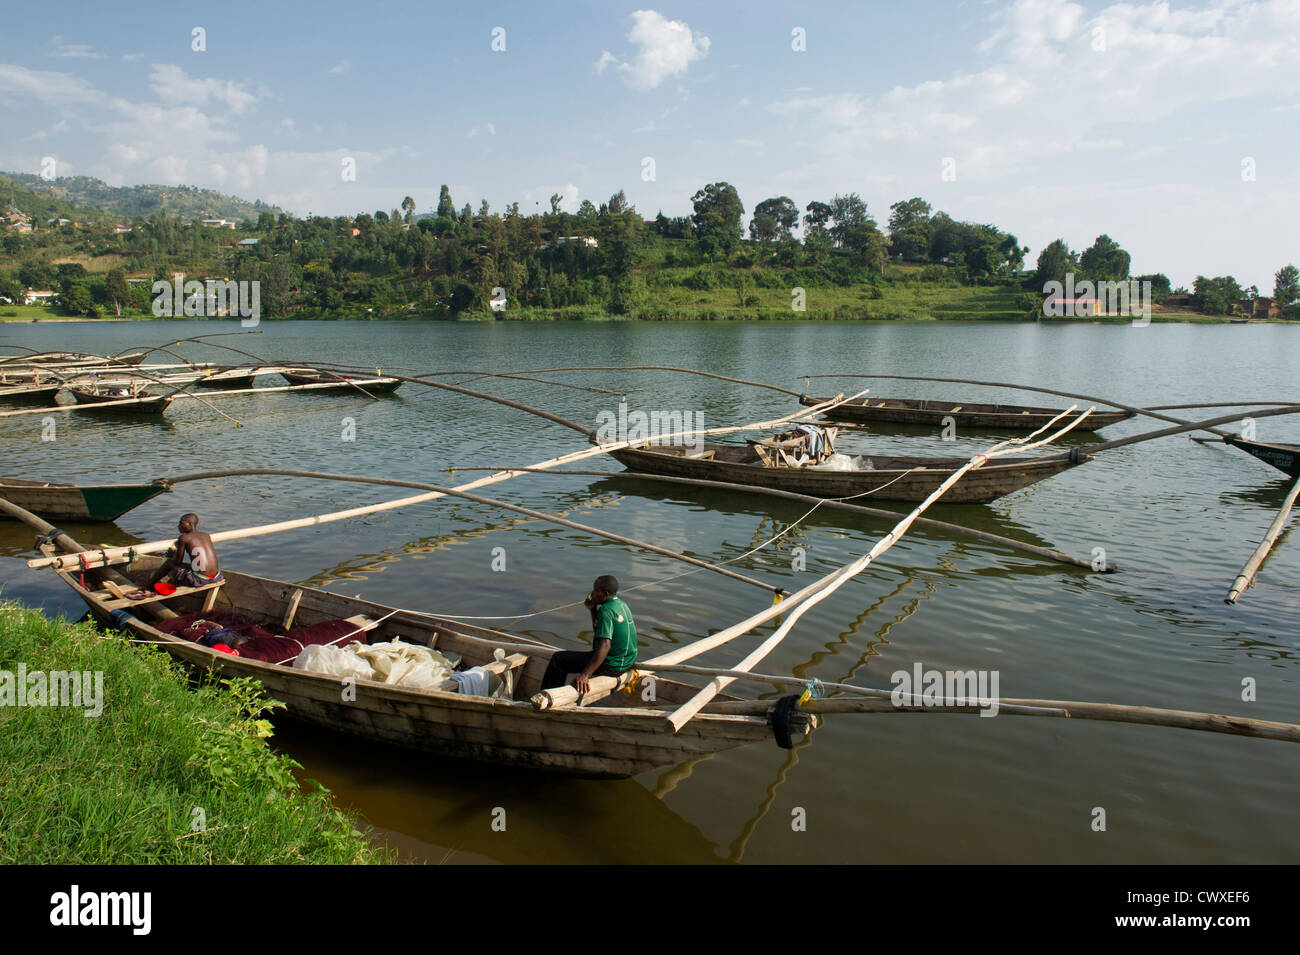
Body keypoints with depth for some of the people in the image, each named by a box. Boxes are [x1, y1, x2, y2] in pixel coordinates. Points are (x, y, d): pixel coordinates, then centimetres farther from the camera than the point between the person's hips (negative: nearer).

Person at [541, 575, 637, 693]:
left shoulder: (606, 610, -21)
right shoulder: (621, 603, 7)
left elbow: (605, 646, -31)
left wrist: (585, 675, -35)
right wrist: (593, 610, 5)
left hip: (612, 666, -9)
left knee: (558, 659, -2)